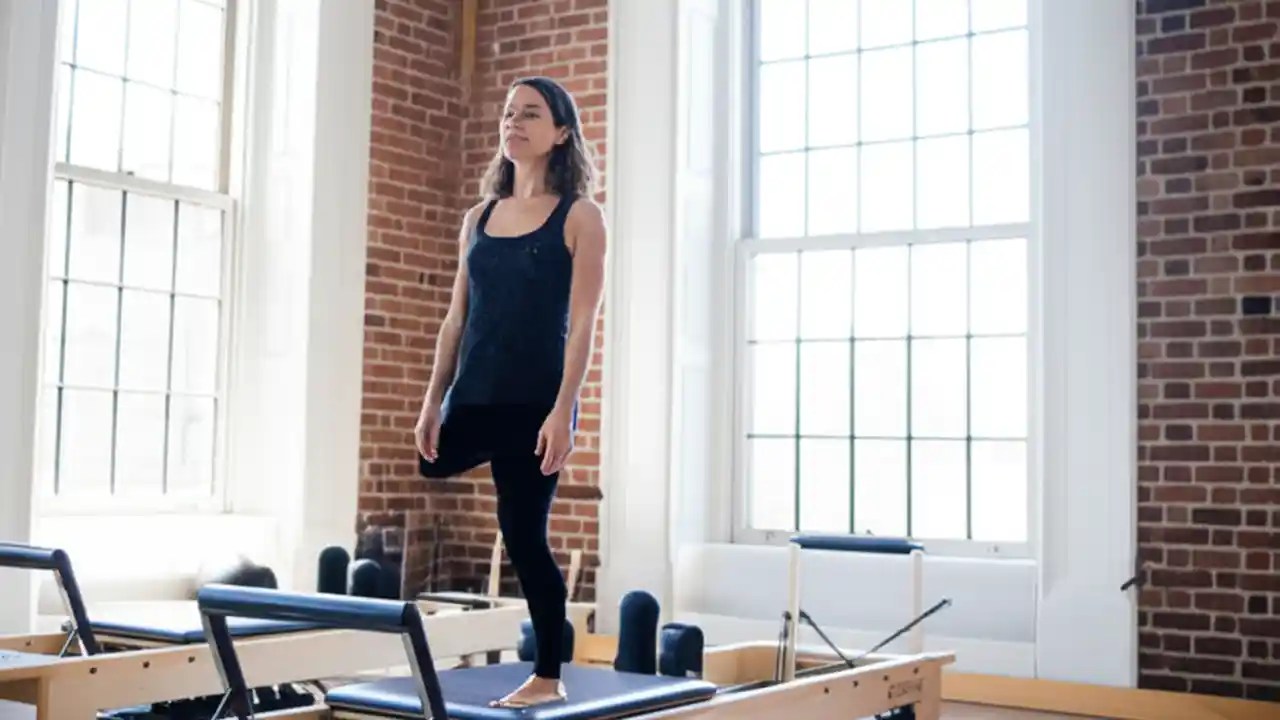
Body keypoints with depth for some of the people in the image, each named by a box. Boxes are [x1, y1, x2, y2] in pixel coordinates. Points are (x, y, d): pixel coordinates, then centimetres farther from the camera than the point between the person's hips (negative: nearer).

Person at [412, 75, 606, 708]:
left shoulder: (580, 217, -2)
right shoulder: (479, 218, 13)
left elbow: (582, 324, -9)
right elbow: (456, 319, 12)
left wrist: (563, 409, -18)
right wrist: (433, 402, 5)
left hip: (535, 401, -5)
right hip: (471, 399, 6)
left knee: (524, 536, -1)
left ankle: (547, 677, 13)